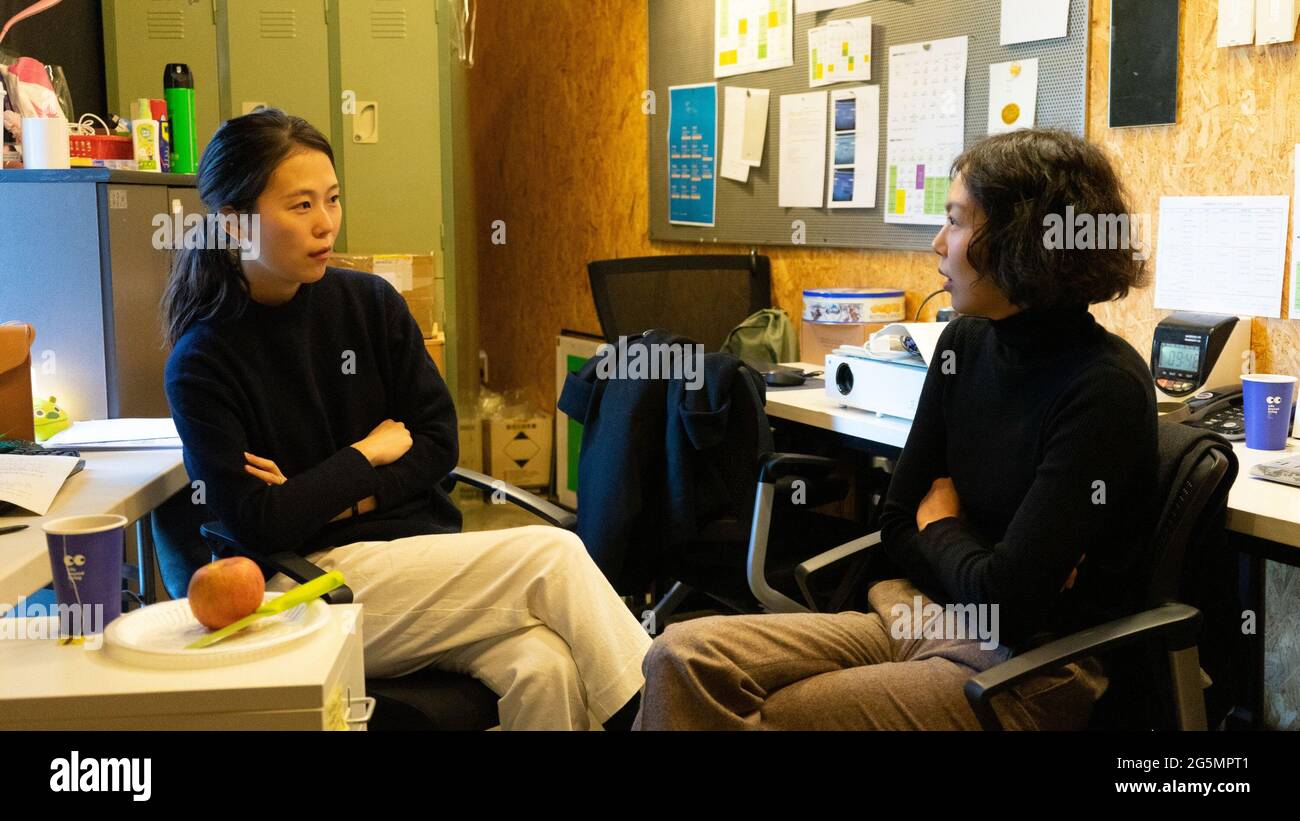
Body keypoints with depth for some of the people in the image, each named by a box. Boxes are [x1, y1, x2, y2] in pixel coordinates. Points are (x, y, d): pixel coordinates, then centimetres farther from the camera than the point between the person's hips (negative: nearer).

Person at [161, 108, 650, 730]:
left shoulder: (369, 302, 6)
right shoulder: (202, 363, -6)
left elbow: (438, 443, 5)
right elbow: (253, 523, -11)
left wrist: (334, 501, -8)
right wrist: (368, 455, -4)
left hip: (425, 545, 4)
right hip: (317, 577, -4)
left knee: (548, 667, -26)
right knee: (551, 556, -23)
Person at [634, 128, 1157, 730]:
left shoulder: (1105, 388, -18)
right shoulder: (965, 344, 6)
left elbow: (1006, 599, -22)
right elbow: (898, 528, 8)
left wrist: (941, 529, -2)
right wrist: (966, 560, -10)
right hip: (918, 618, 7)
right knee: (684, 658, -14)